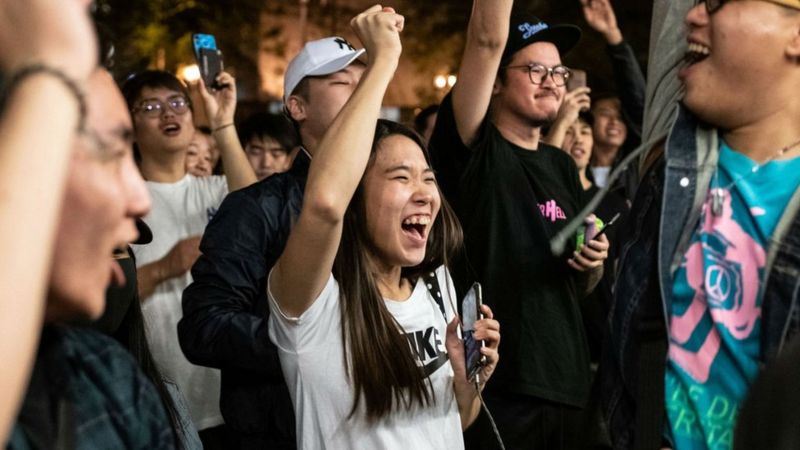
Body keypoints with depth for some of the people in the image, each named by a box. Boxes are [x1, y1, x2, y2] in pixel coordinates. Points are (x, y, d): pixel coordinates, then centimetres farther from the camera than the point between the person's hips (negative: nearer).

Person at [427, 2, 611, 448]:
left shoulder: (562, 166, 13)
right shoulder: (473, 151, -5)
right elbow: (487, 40, -20)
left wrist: (595, 262, -1)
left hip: (563, 382, 6)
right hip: (492, 385, -6)